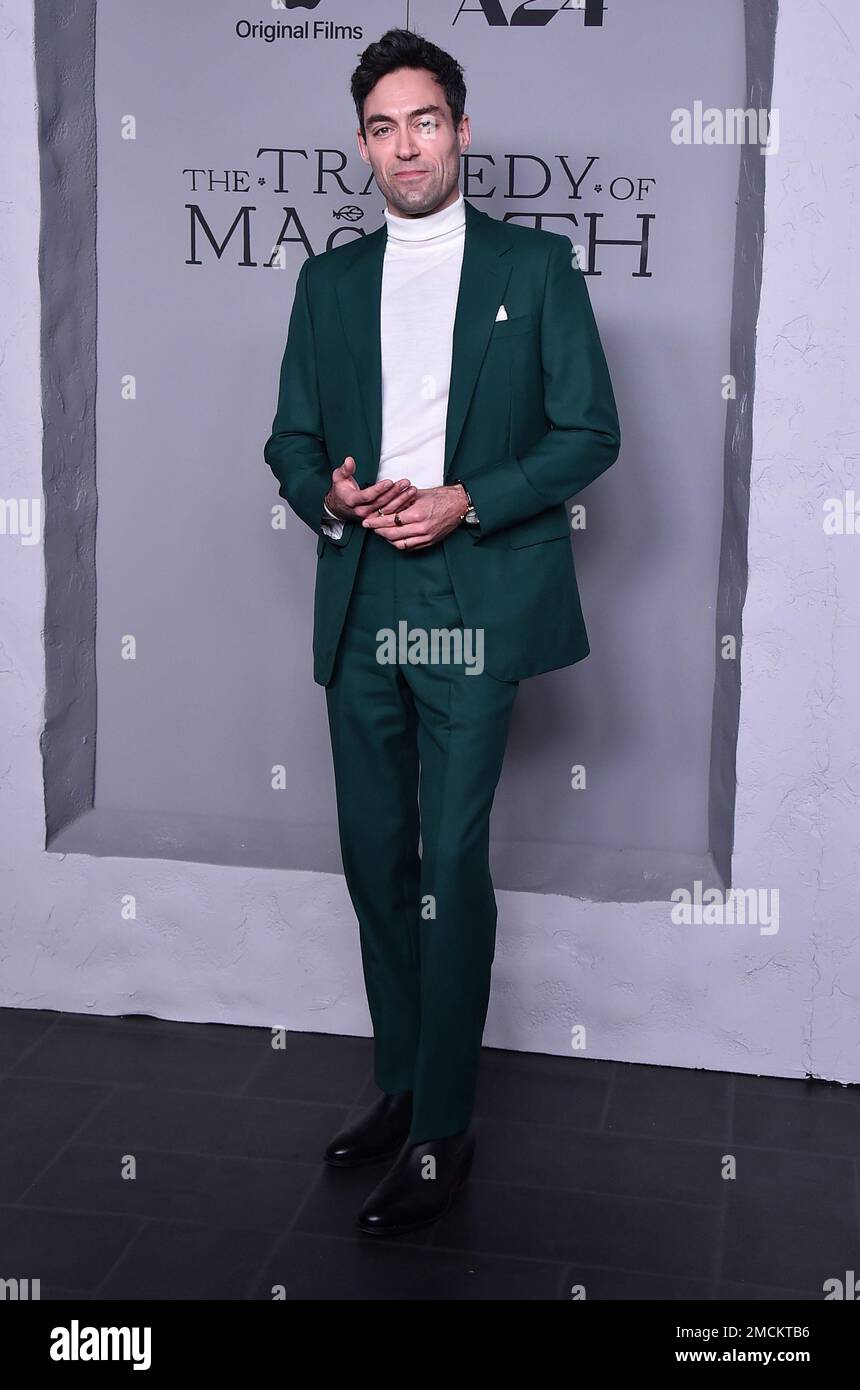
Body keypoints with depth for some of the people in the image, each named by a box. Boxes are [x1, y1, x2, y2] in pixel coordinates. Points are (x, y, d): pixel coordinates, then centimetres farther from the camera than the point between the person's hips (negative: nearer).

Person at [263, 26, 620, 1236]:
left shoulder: (535, 265, 4)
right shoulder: (329, 280, 14)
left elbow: (590, 433, -1)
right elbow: (292, 439, 15)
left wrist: (465, 501, -14)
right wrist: (330, 494, -7)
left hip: (474, 606, -4)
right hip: (358, 610, 4)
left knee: (452, 862, -8)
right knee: (376, 860, 10)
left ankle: (441, 1135, 3)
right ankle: (400, 1087, 26)